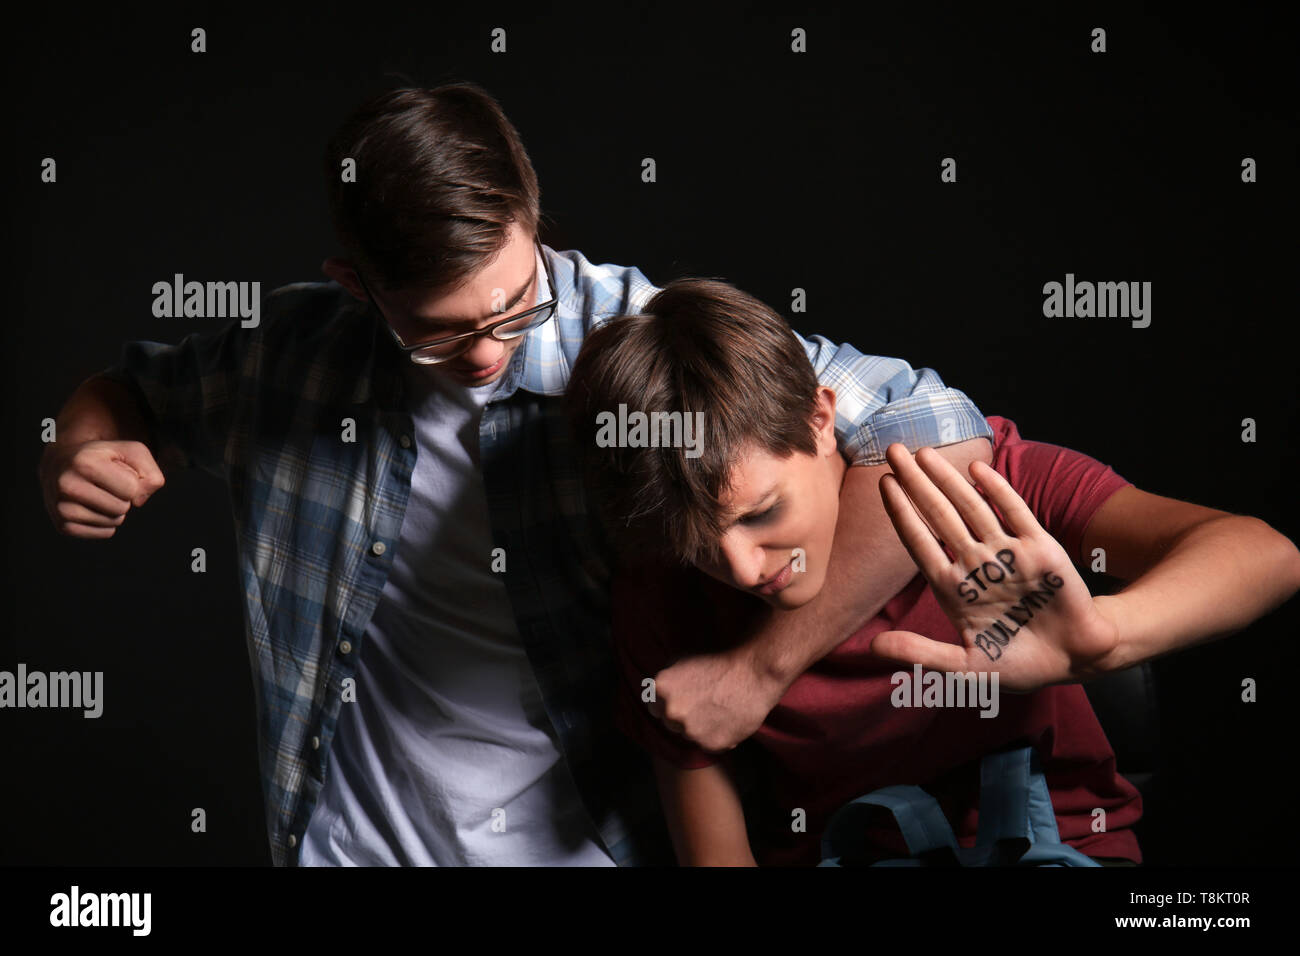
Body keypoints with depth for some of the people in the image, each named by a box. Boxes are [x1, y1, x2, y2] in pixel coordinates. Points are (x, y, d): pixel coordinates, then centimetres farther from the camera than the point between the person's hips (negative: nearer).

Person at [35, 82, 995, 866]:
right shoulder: (292, 343, -4)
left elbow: (938, 433, -21)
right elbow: (135, 387, 17)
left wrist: (760, 670, -22)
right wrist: (85, 453, -7)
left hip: (590, 837, -2)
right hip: (355, 838, 2)